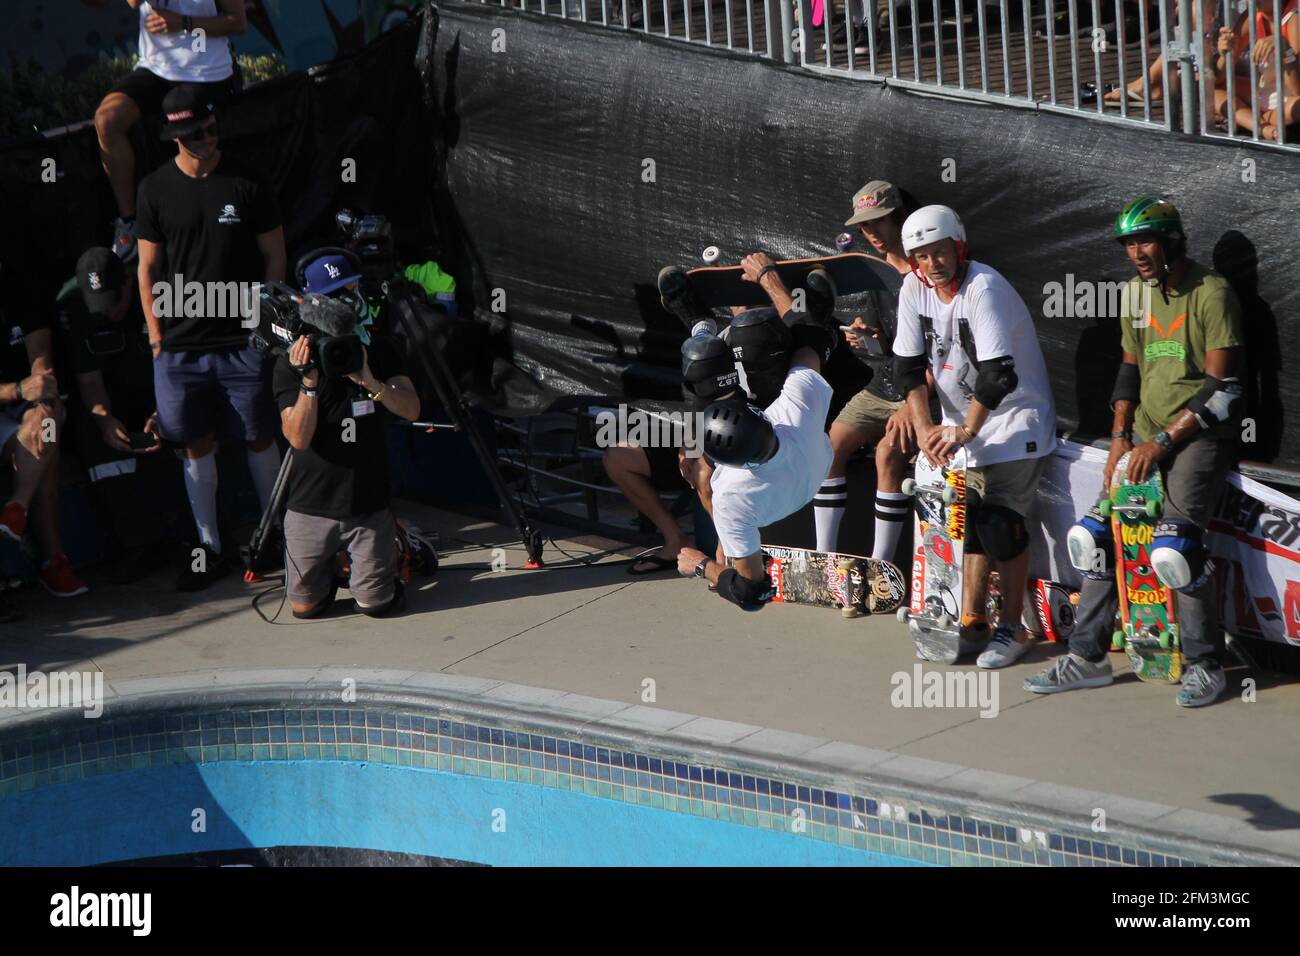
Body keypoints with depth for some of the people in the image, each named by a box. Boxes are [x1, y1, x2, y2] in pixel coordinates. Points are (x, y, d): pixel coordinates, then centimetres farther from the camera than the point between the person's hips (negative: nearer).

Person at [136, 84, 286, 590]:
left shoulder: (248, 183, 0)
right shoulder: (155, 189, 2)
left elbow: (274, 256, 6)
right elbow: (148, 267, 6)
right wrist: (157, 335, 1)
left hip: (244, 340, -1)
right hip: (180, 342, 1)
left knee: (259, 437, 4)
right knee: (196, 444, 5)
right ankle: (209, 549, 13)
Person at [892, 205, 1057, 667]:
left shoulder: (985, 289, -23)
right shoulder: (914, 289, -1)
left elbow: (998, 374, -27)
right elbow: (909, 366, 2)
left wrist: (966, 431, -21)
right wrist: (924, 428, -9)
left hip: (1014, 418, -6)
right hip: (962, 421, 7)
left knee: (1000, 523, -11)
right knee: (971, 521, 7)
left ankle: (1012, 630, 0)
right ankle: (969, 625, 15)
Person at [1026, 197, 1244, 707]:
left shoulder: (1210, 293, -12)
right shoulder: (1136, 292, 11)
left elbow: (1222, 385, -14)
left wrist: (1163, 441, -15)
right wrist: (1120, 436, 5)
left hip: (1199, 434, -7)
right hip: (1148, 436, 7)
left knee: (1174, 547, -22)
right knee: (1094, 533, 0)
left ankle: (1205, 666, -9)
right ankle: (1087, 658, 9)